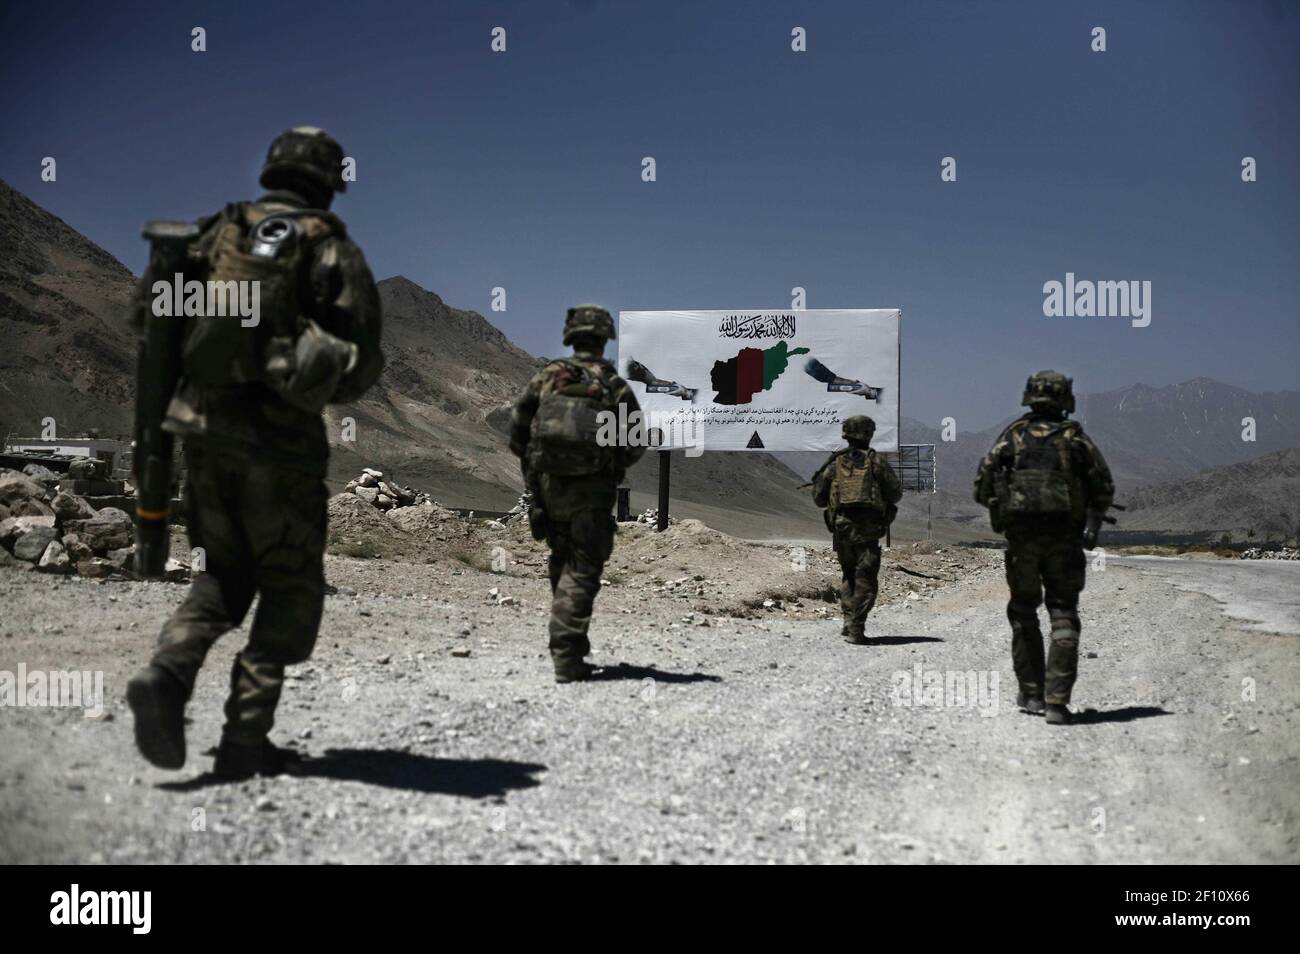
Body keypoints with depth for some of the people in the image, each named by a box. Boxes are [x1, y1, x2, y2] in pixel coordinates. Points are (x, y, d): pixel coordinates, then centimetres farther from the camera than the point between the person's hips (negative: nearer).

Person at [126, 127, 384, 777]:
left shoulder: (217, 232, 9)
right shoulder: (332, 250, -3)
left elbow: (149, 310, 8)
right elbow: (363, 358, -9)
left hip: (203, 428, 4)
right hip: (281, 439, -4)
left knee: (223, 577, 18)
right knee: (291, 591, 9)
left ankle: (167, 674, -8)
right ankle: (245, 738, 2)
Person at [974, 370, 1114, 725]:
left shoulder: (1014, 434, 3)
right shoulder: (1076, 437, 3)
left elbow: (983, 480, -2)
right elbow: (1104, 488, 0)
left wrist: (997, 507, 16)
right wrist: (1093, 523, 12)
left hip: (1022, 536, 0)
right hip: (1064, 539, 0)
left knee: (1023, 613, 15)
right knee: (1063, 616, 2)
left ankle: (1032, 694, 16)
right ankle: (1057, 701, -7)